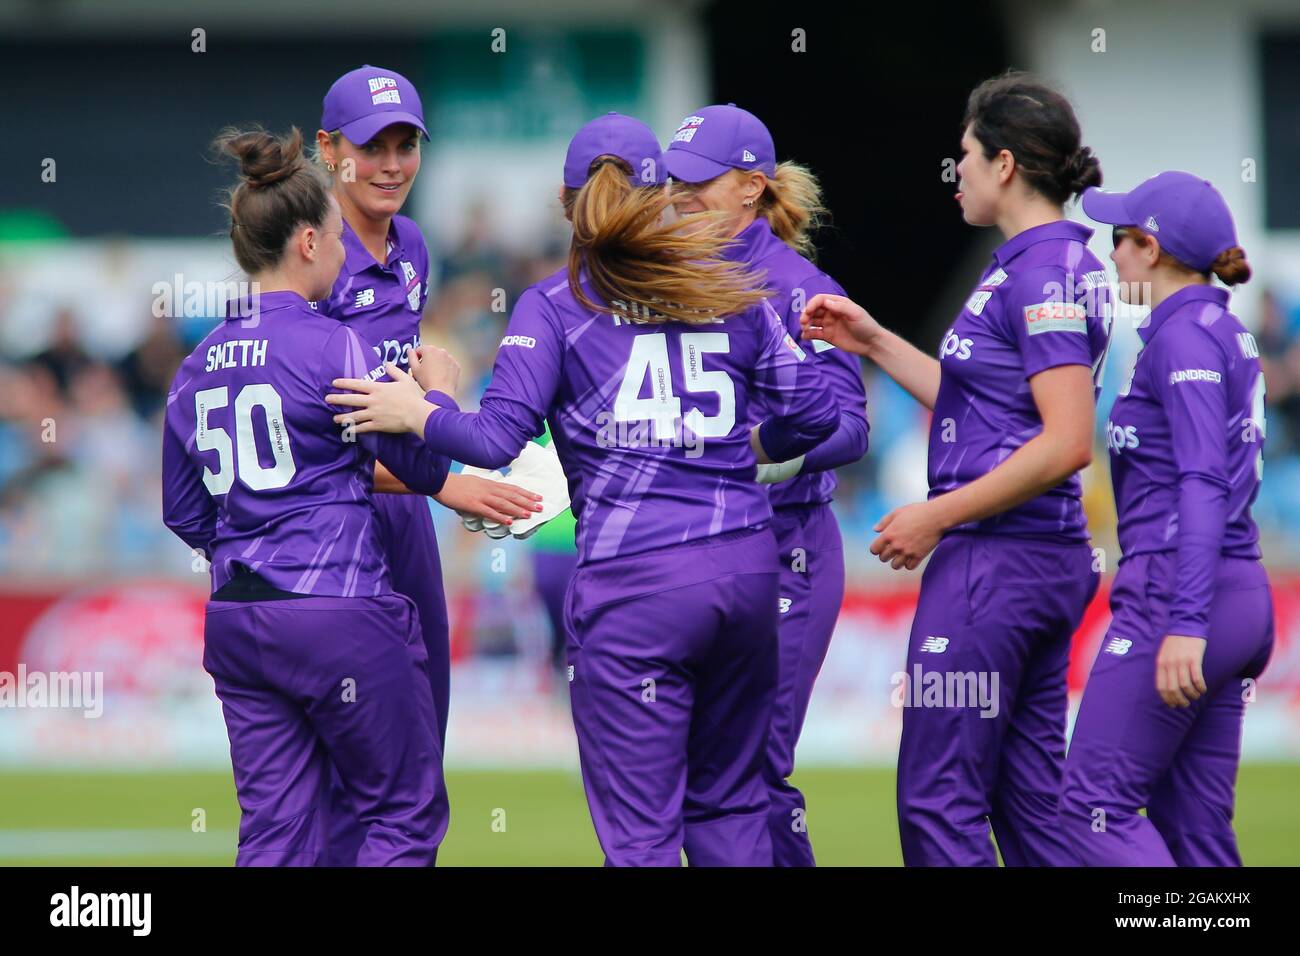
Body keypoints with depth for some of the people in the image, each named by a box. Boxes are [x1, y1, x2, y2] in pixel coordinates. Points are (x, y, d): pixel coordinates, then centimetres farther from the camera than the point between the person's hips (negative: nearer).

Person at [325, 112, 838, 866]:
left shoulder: (553, 307, 0)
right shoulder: (730, 291, 11)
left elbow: (496, 439, -8)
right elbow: (814, 411, 11)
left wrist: (416, 415, 10)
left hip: (633, 577, -4)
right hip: (748, 563, 4)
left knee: (640, 829, -1)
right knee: (730, 804, 16)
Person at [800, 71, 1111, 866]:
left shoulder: (1042, 273, -15)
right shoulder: (1063, 264, 15)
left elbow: (1068, 442, -22)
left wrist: (938, 515, -17)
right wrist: (874, 343, 23)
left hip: (995, 560, -10)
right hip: (1052, 561, 10)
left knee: (938, 800, -6)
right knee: (1032, 803, 10)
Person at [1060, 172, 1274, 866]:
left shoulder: (1184, 335, -11)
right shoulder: (1228, 332, 18)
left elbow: (1203, 482, -20)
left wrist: (1184, 624, -26)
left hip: (1176, 591, -10)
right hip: (1244, 595, 10)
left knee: (1094, 806, -9)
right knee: (1196, 828, 7)